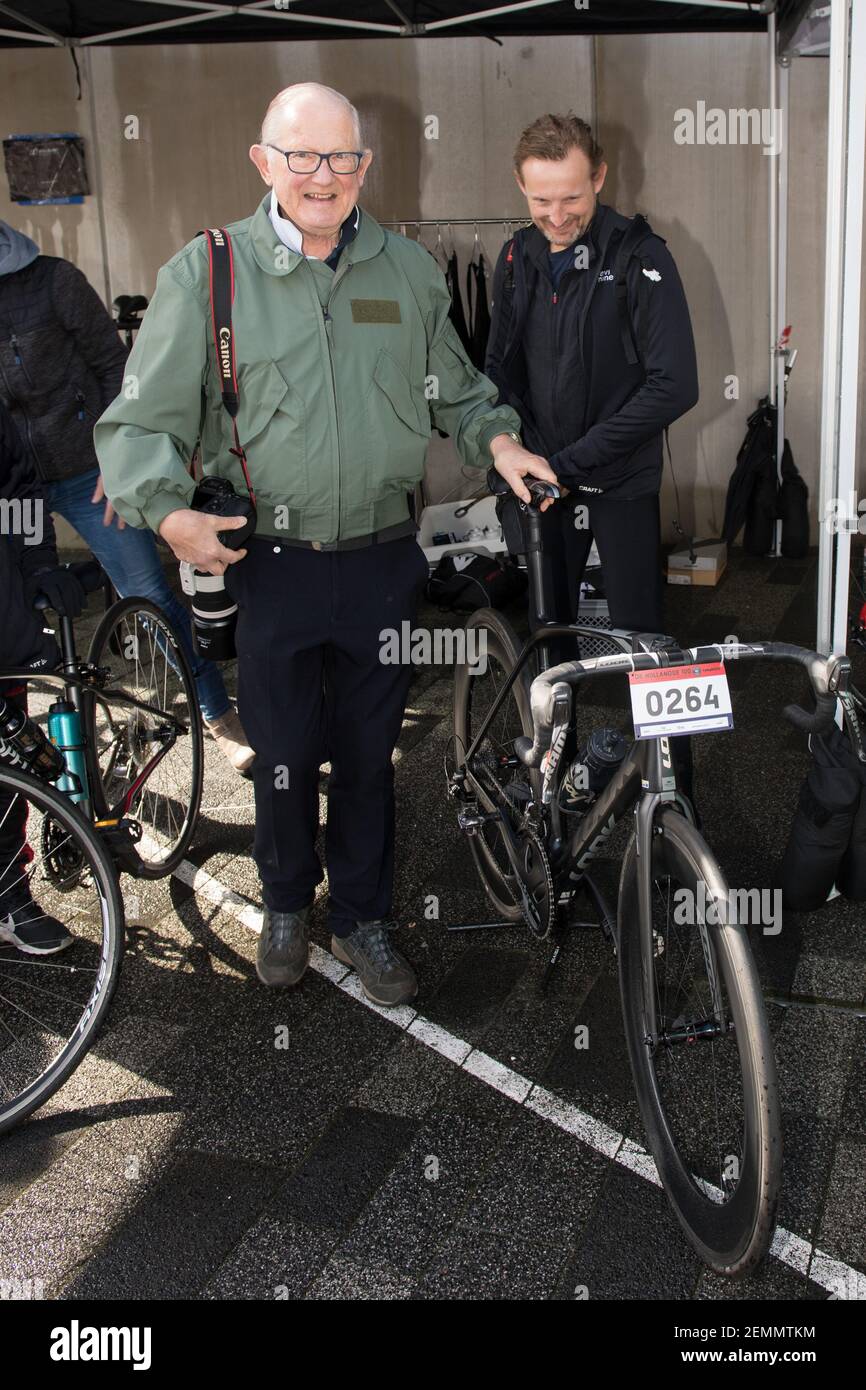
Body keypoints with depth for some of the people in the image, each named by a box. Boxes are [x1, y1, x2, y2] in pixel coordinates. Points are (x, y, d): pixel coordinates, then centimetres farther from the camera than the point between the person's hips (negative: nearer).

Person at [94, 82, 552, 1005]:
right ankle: (286, 903, 36)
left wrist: (497, 438, -1)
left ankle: (362, 917, 32)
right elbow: (141, 421, -4)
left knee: (368, 753, 13)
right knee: (283, 754, 9)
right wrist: (169, 513, -21)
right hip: (270, 561, -2)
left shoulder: (408, 270, 6)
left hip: (383, 559, 2)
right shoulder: (206, 272, -4)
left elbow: (454, 391, 19)